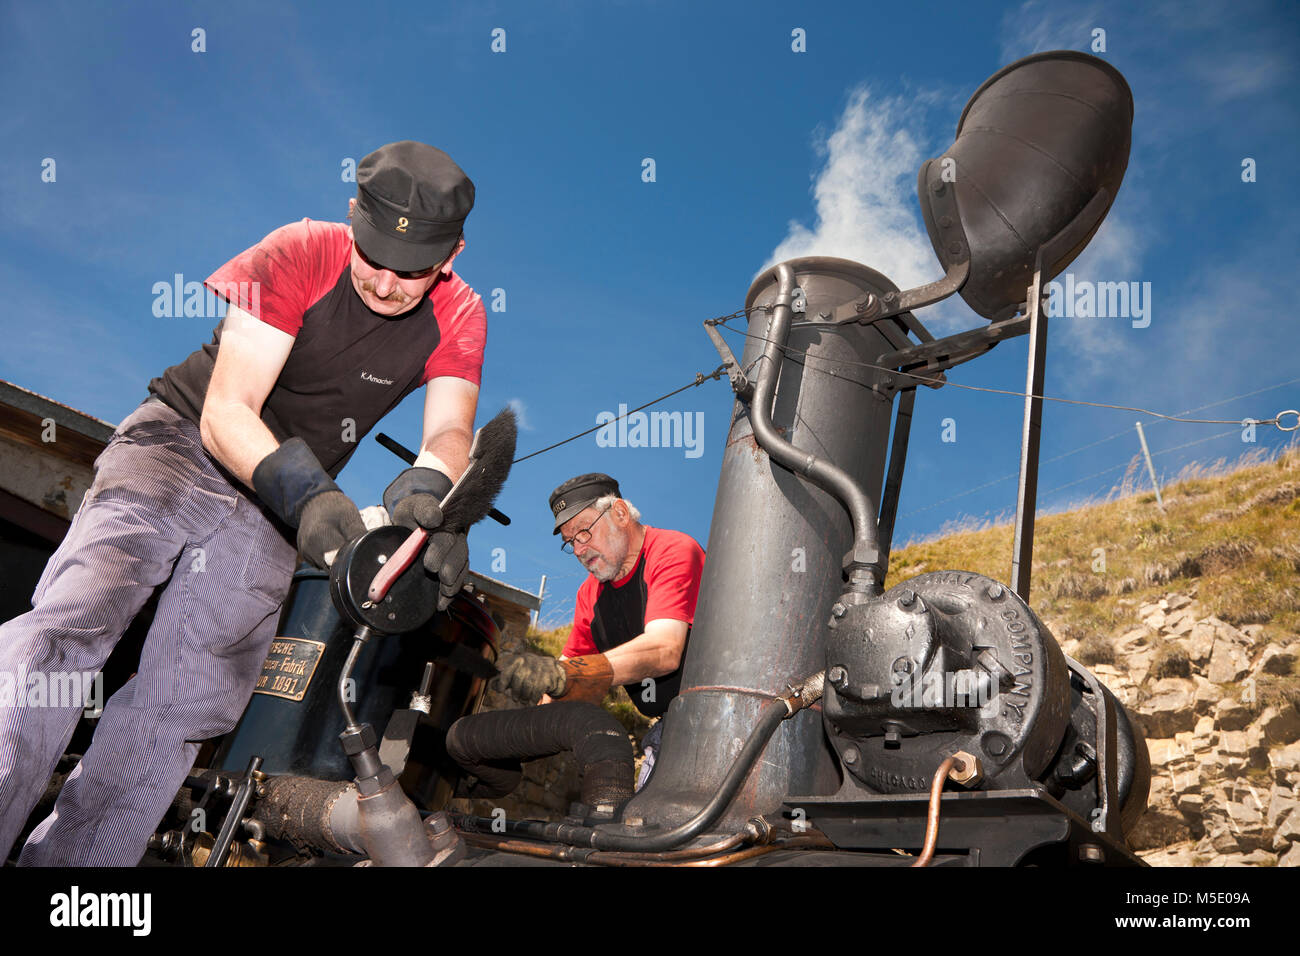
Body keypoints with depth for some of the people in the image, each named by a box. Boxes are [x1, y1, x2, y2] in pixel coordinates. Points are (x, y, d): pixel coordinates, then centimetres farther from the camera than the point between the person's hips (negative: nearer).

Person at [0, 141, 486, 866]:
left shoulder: (458, 317, -5)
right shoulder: (301, 254, -16)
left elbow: (450, 430, -16)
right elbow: (226, 414, -20)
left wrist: (425, 492, -40)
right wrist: (307, 494, -38)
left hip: (276, 507, 3)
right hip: (181, 442, -2)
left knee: (180, 708, -10)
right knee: (68, 627, -25)